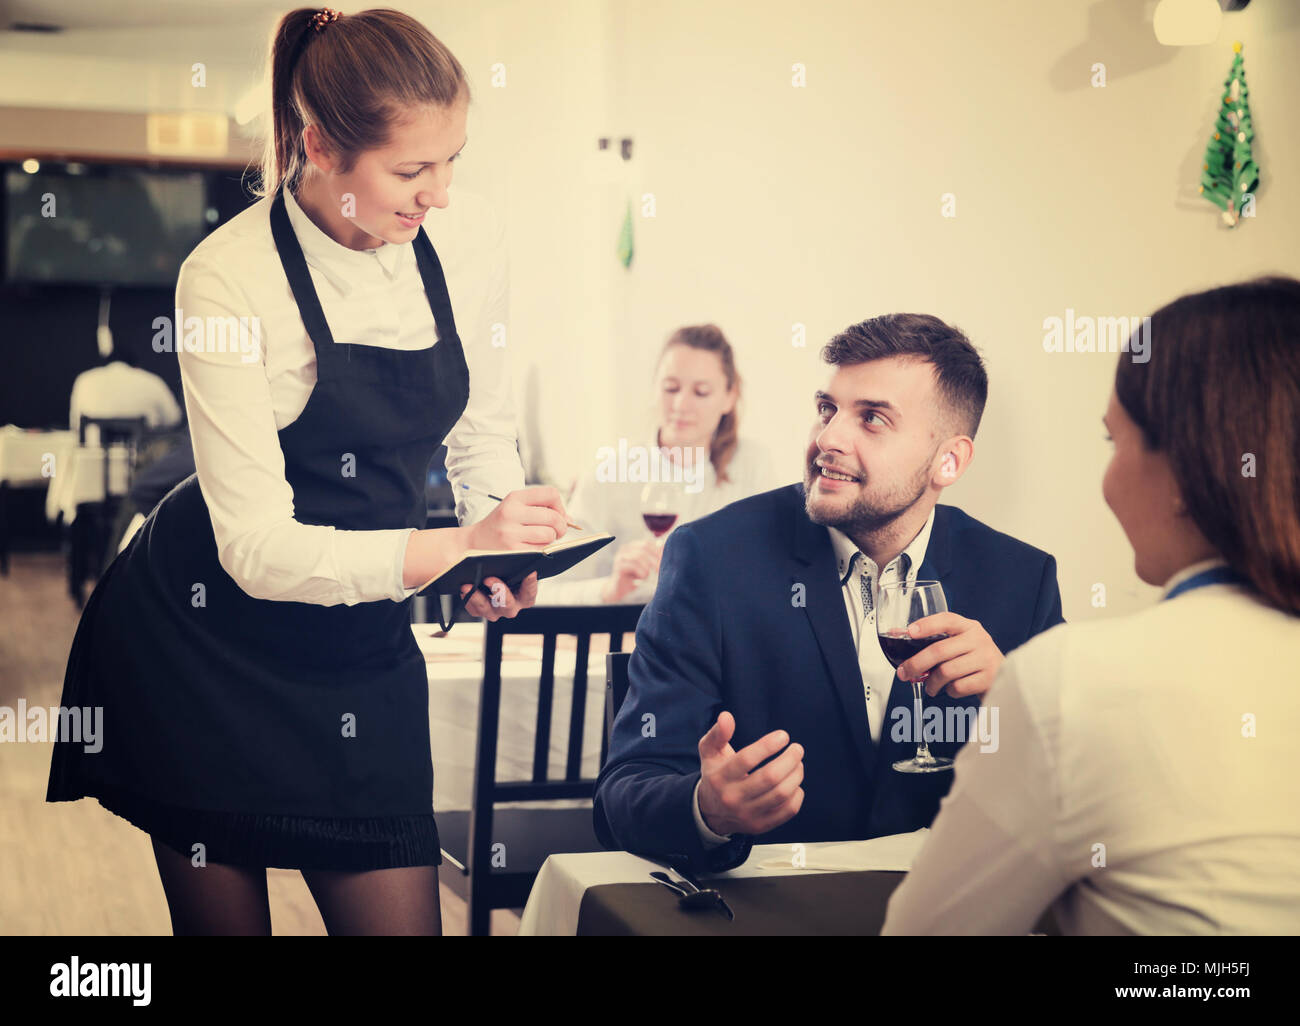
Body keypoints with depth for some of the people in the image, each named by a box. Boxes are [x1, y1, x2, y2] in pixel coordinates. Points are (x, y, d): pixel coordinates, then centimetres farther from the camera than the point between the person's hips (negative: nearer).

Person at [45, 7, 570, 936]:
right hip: (205, 644, -4)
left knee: (399, 918, 1)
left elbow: (482, 429, 12)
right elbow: (258, 548, -22)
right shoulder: (231, 277, -19)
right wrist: (455, 546, -33)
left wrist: (504, 549, -10)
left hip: (362, 651, 4)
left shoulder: (459, 262, -4)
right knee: (223, 919, 8)